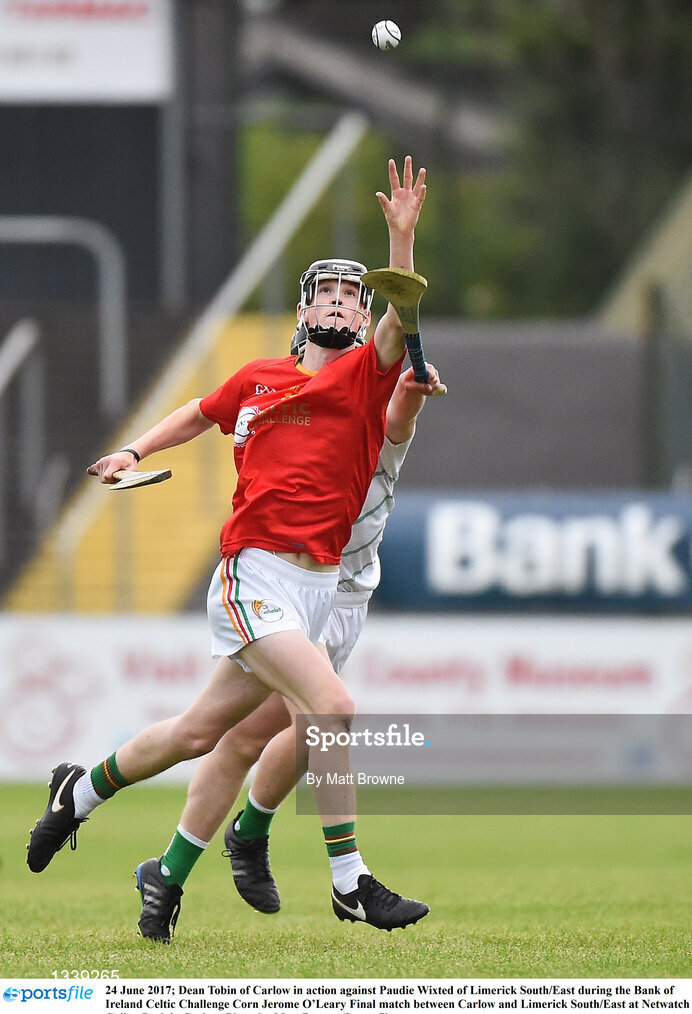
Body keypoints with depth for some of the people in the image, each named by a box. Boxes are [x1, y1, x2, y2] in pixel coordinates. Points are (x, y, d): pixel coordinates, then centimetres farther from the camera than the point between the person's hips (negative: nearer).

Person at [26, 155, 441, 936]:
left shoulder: (367, 375, 5)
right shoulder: (259, 379, 8)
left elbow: (401, 324, -16)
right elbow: (201, 414, 28)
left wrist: (401, 236, -27)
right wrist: (136, 452, 16)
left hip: (317, 586, 3)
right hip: (253, 576, -3)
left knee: (199, 733, 13)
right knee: (331, 707, -22)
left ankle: (82, 790, 37)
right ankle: (349, 882, -17)